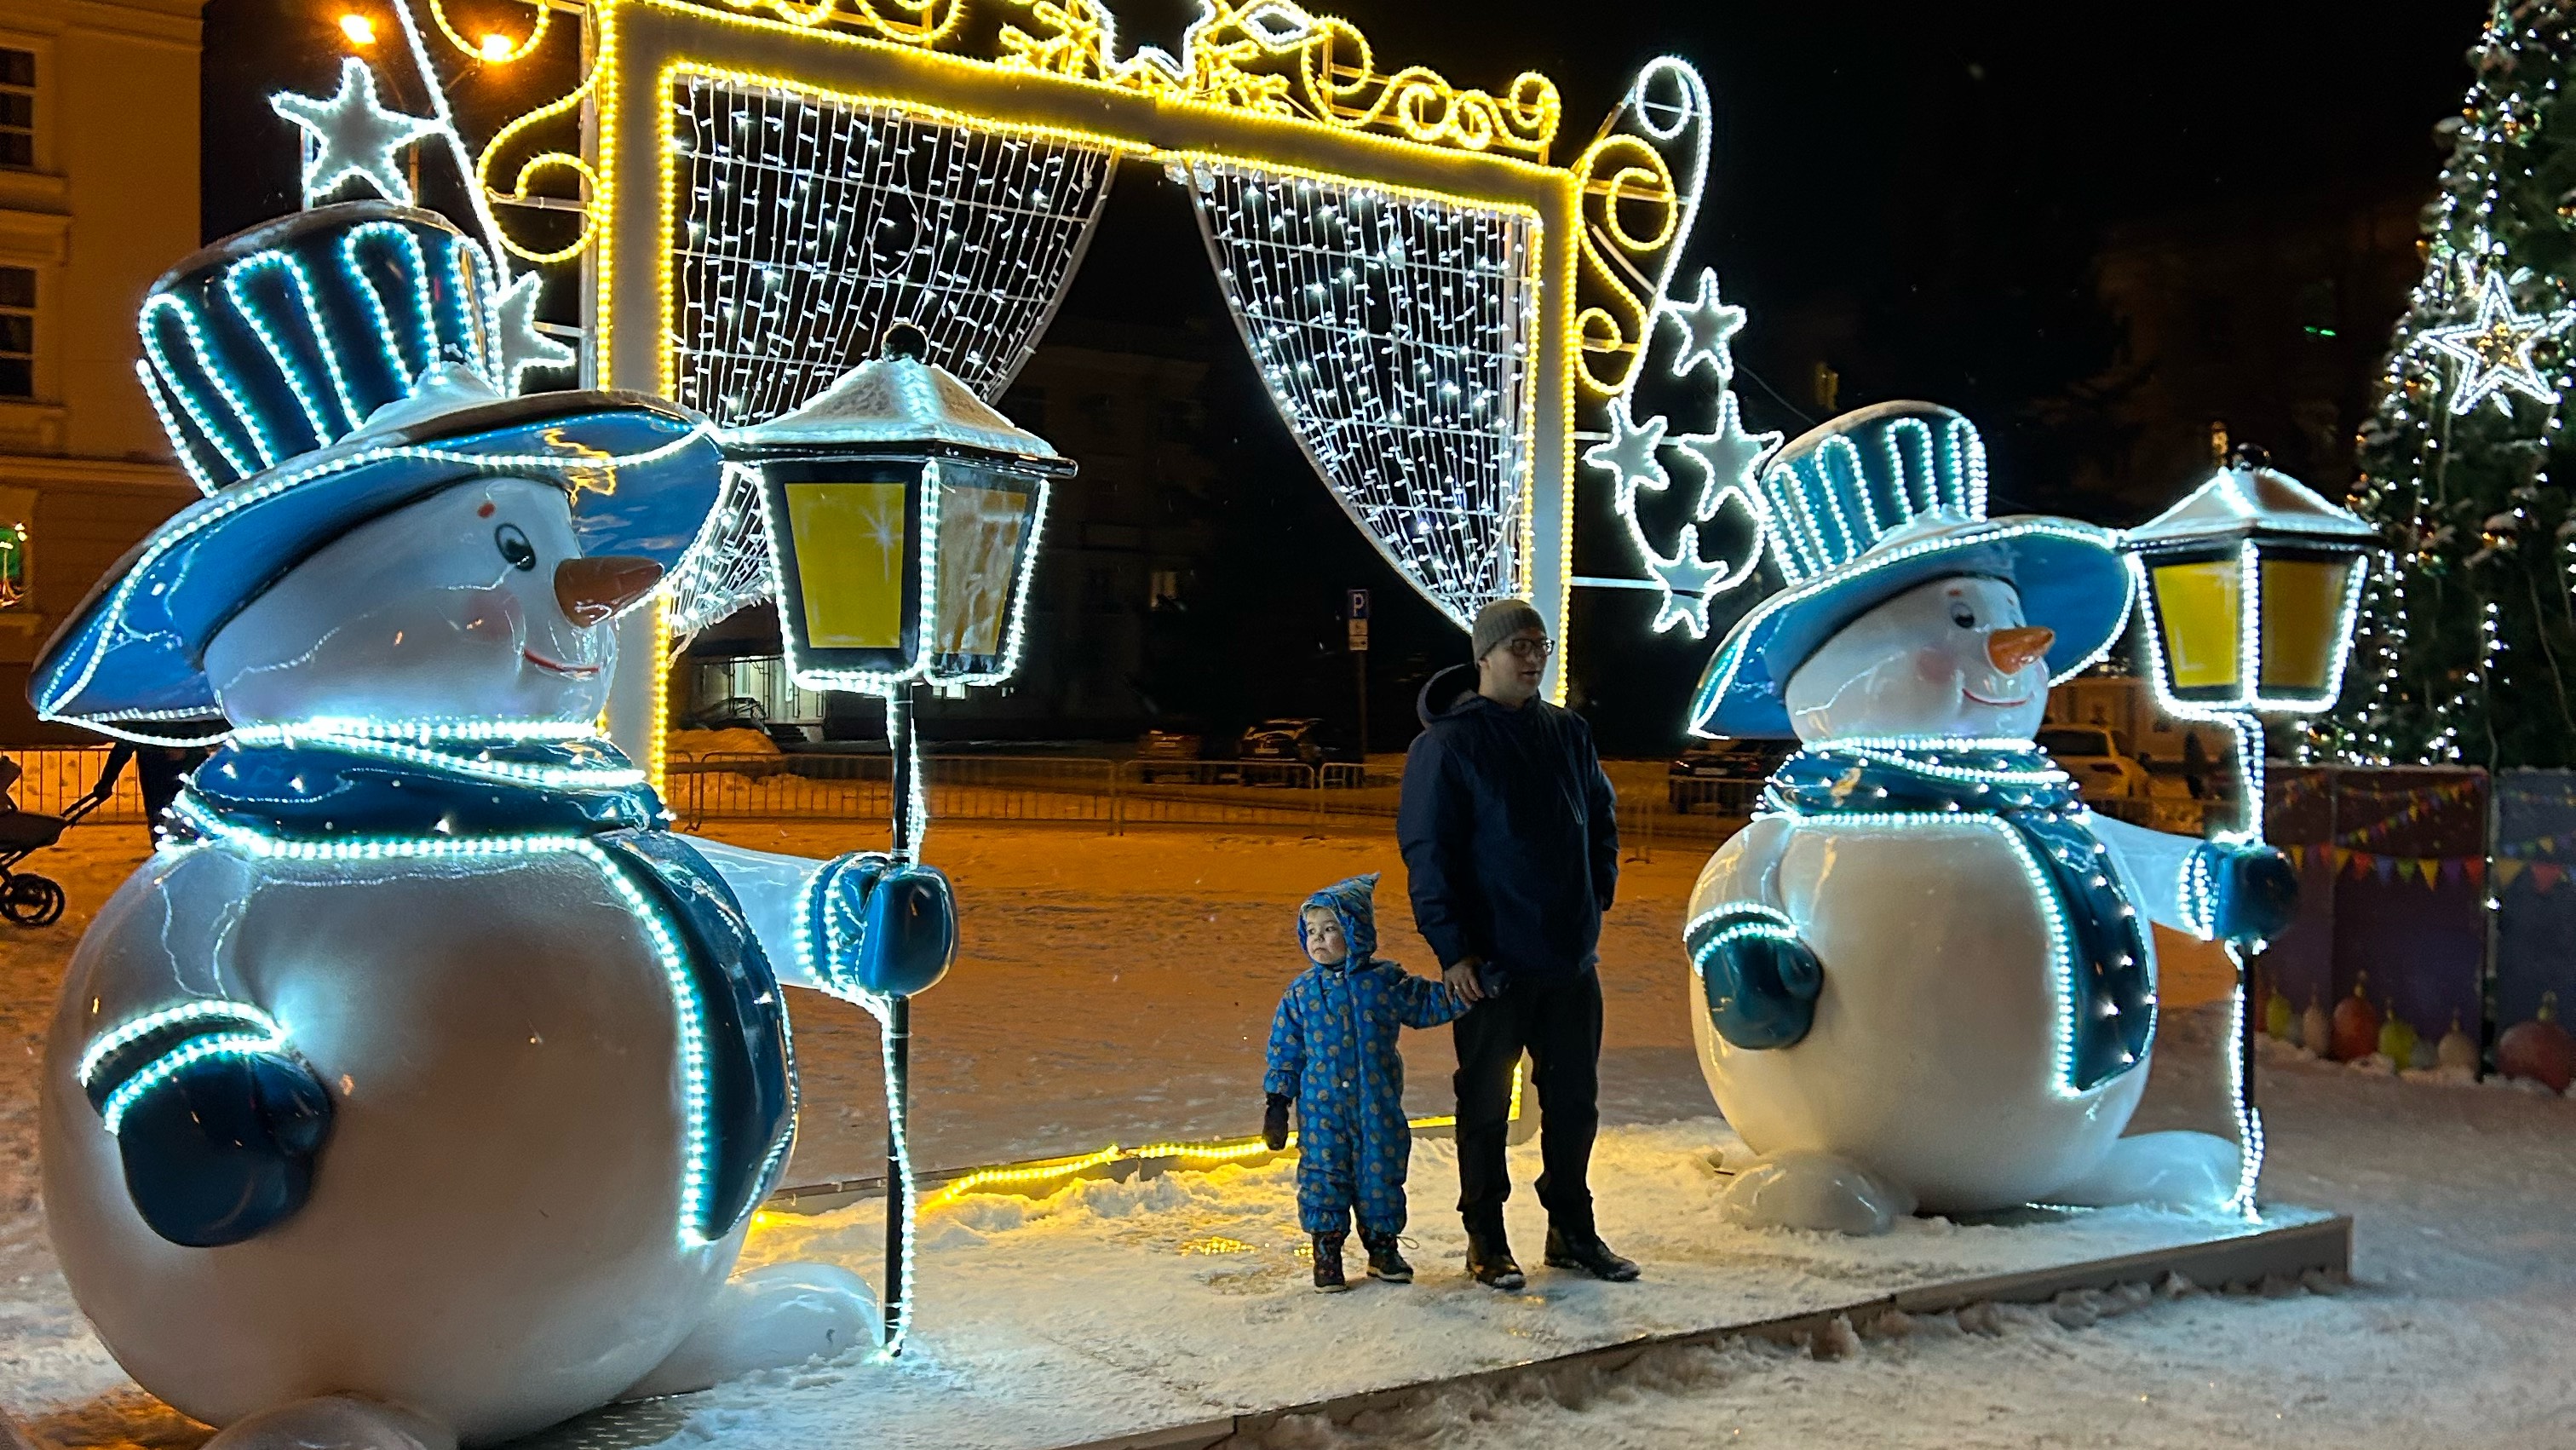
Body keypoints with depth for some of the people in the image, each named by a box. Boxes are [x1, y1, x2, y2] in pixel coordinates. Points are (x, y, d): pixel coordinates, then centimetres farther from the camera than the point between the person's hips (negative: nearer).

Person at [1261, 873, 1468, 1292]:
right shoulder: (1300, 993, 0)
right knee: (1324, 1173, 1)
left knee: (1381, 1172, 7)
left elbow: (1430, 1003, 7)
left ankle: (1383, 1245, 23)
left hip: (1378, 1106, 0)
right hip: (1321, 1107, 0)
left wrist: (1463, 991, -10)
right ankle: (1327, 1250, 14)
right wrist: (1277, 1103, 1)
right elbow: (1285, 1050, 3)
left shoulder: (1386, 981, -1)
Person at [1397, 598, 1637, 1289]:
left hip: (1571, 958, 5)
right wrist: (1451, 946, -14)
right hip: (1491, 963, -5)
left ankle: (1573, 1231, 26)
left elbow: (1603, 818, 21)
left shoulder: (1569, 733, 9)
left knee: (1575, 1099, 12)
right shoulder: (1446, 745, -8)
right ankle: (1485, 1240, 17)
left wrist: (1598, 895, 9)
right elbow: (1425, 851, -10)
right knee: (1486, 1103, 6)